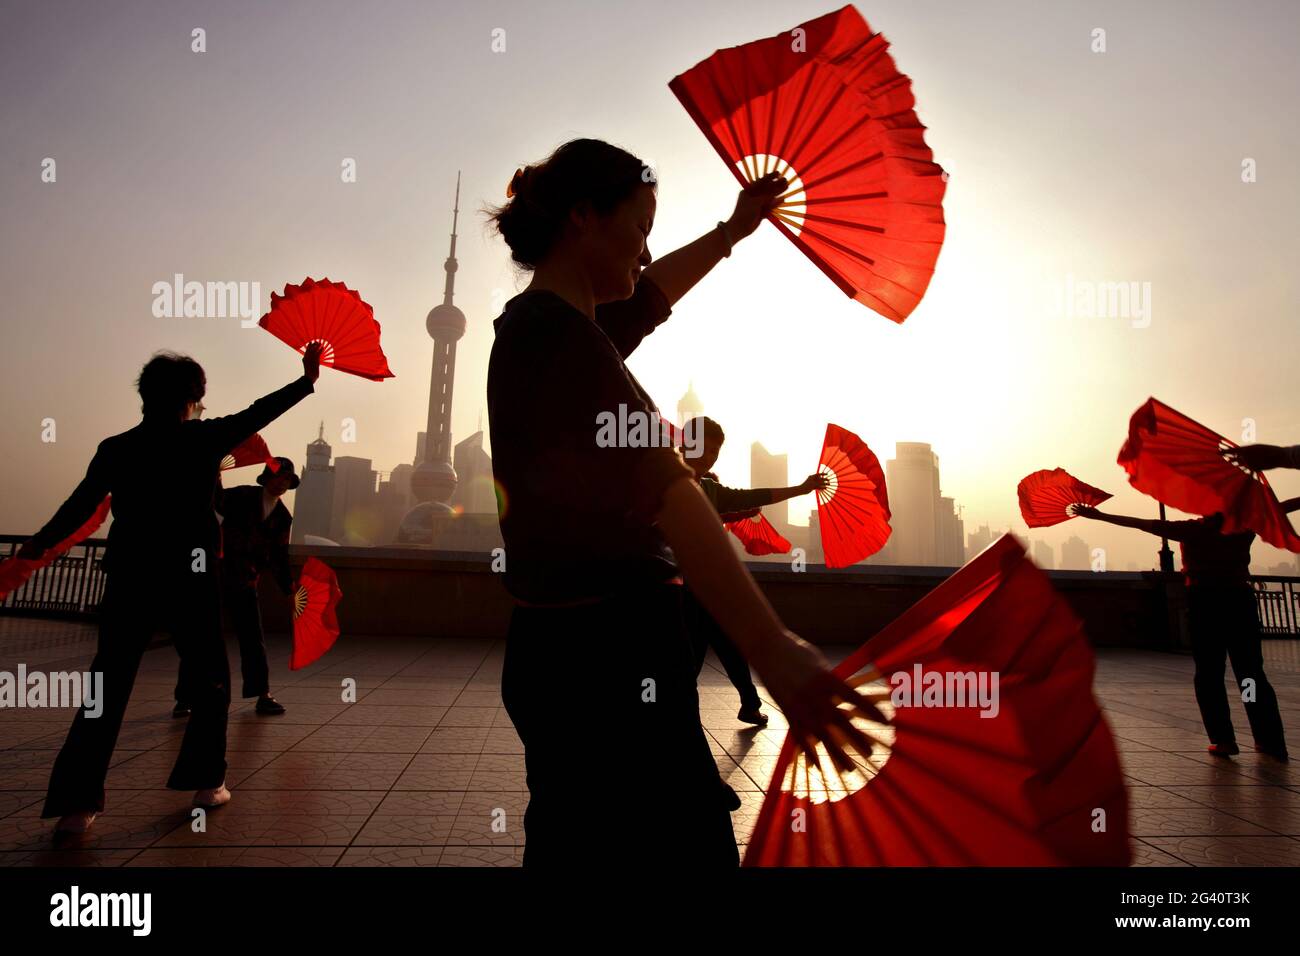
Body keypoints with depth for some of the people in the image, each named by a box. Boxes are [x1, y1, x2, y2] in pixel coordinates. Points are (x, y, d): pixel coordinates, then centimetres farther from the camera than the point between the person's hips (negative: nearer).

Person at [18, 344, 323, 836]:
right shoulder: (201, 438, -4)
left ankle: (75, 803, 2)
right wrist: (308, 379, 16)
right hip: (187, 579, -2)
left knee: (108, 689, 6)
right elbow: (259, 412, 4)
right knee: (209, 680, 14)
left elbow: (82, 503, 8)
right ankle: (206, 781, 16)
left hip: (129, 579, 2)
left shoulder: (115, 447, 3)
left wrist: (42, 541, 25)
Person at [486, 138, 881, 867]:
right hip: (606, 652, -10)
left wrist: (733, 231, 40)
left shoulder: (540, 324, 13)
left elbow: (649, 297, 32)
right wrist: (773, 649, -38)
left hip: (569, 644, 10)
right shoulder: (555, 329, -17)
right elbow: (660, 484, -31)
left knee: (574, 847, 19)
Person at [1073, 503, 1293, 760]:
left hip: (1204, 601, -3)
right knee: (1252, 673, 8)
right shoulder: (1245, 524, 5)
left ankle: (1223, 739, -2)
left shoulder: (1192, 530, -4)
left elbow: (1145, 524, -9)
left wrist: (1100, 516, -10)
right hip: (1240, 599, 3)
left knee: (1209, 674, 3)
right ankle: (1271, 740, 5)